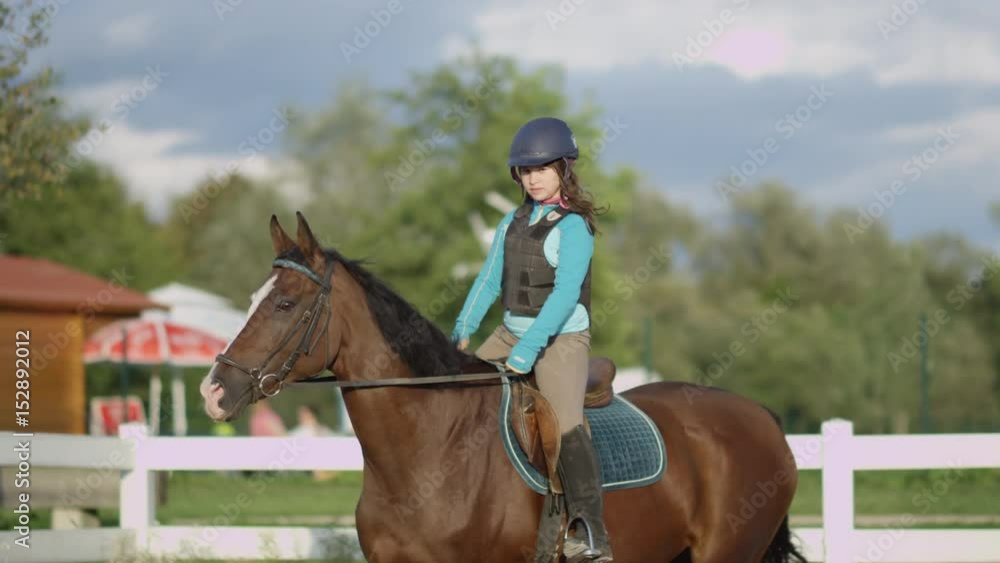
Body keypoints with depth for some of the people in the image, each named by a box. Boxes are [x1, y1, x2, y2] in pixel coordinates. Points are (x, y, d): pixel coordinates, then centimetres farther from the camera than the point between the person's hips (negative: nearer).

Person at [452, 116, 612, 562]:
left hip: (563, 339, -8)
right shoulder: (513, 223, 9)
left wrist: (528, 350, -28)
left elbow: (565, 293, -21)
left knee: (565, 423, -24)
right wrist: (462, 330, 1)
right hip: (510, 334, 8)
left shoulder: (573, 227, -13)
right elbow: (488, 281, 14)